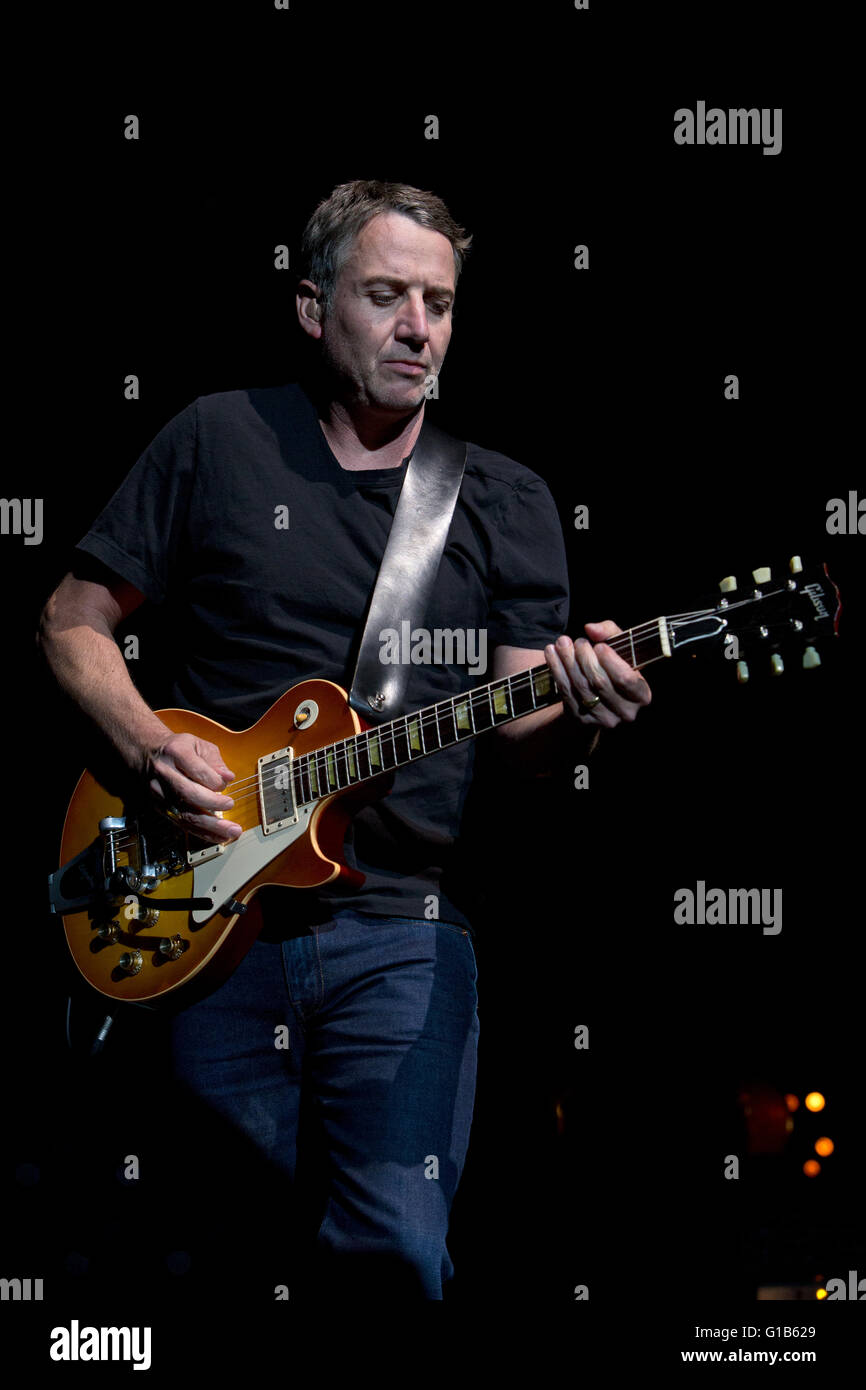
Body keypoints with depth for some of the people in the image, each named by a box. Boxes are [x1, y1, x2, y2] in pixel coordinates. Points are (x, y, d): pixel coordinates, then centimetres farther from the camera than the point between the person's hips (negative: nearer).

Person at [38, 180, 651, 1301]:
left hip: (402, 928, 0)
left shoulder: (506, 503, 8)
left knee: (398, 1252, -9)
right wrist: (148, 747, -9)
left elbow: (519, 731, 2)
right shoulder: (217, 441, 5)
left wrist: (577, 713, -21)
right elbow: (72, 621, 9)